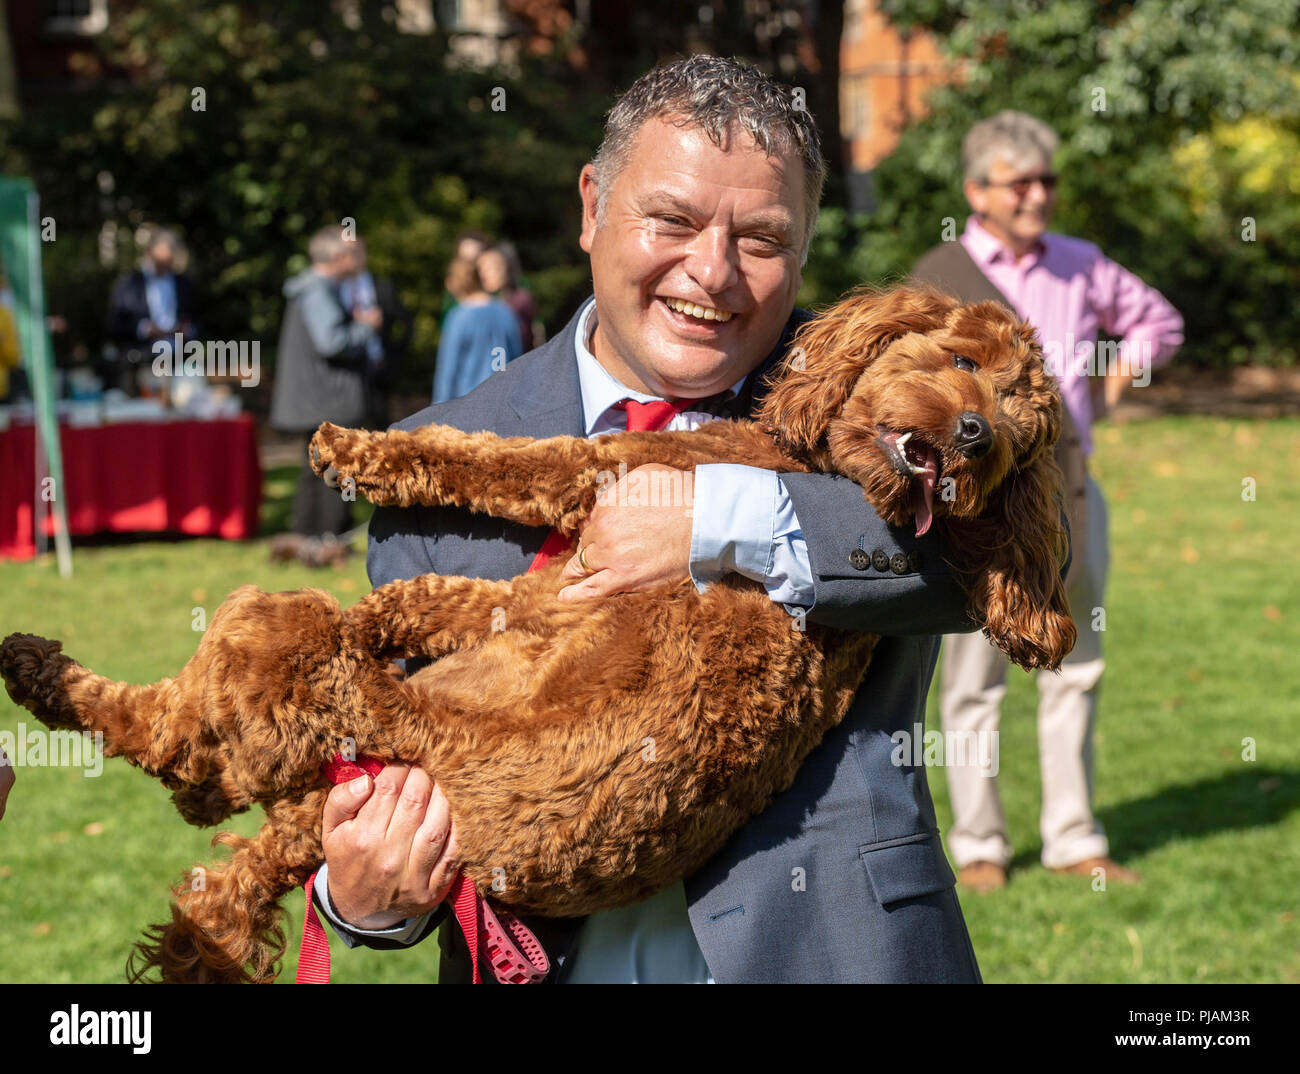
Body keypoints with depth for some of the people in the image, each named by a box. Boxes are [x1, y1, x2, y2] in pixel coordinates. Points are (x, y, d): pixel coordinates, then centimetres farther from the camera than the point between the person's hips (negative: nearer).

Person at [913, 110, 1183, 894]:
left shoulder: (1080, 265, 9)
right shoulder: (940, 276, -3)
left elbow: (1161, 318, 25)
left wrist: (1130, 362, 7)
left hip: (1069, 490, 4)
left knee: (1074, 673, 9)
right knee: (975, 681, 0)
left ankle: (1074, 840, 18)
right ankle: (979, 845, 11)